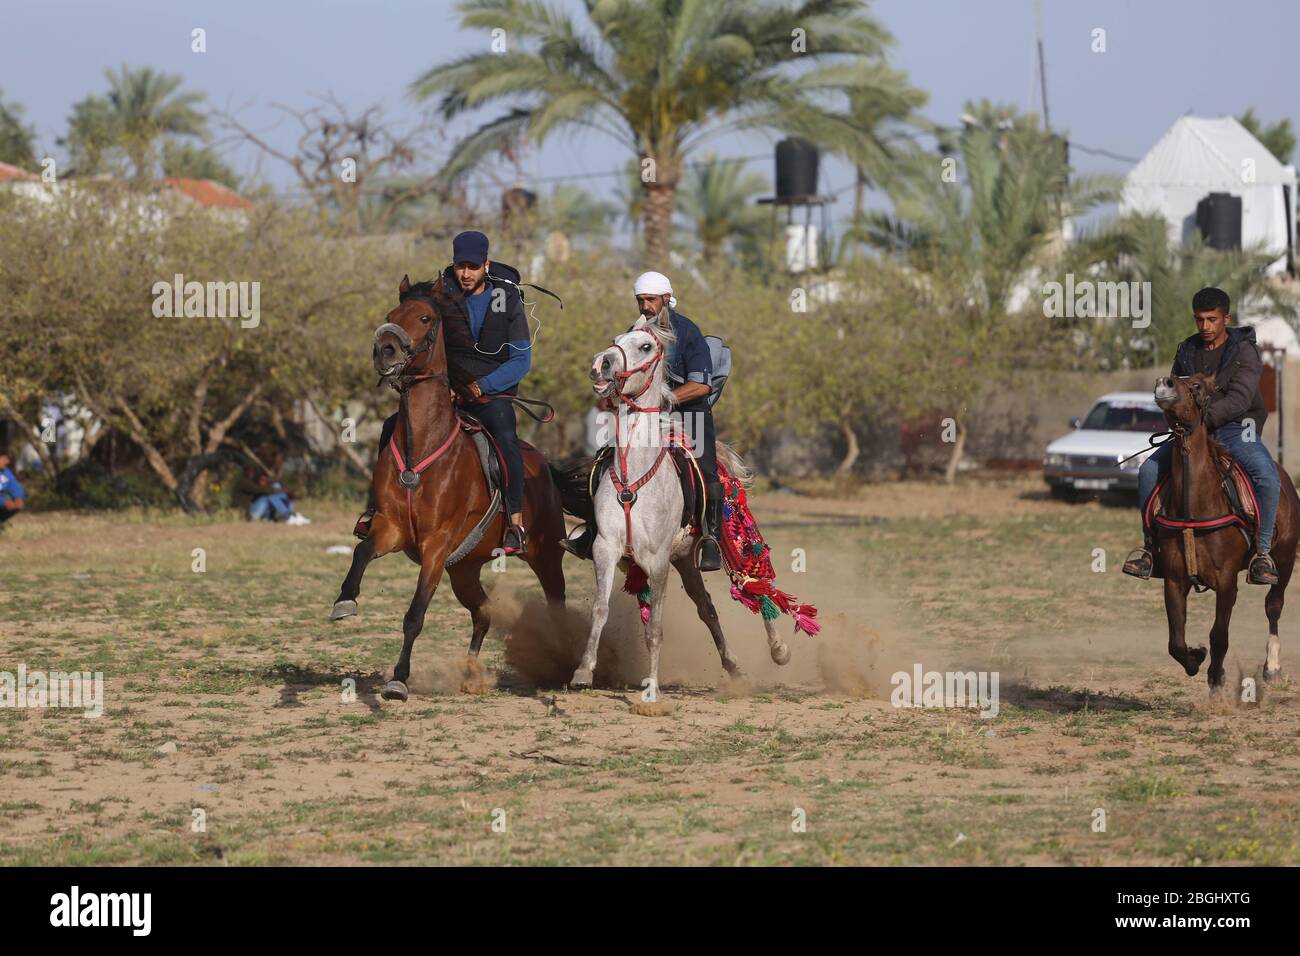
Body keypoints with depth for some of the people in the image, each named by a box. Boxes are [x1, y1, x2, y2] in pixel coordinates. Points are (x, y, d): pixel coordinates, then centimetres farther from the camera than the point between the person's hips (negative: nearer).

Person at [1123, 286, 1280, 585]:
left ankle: (1262, 552, -23)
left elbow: (1240, 398, -20)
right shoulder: (1187, 351, 10)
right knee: (1149, 470, -15)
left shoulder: (1244, 351, -7)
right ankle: (1149, 544, -1)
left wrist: (1204, 417, -34)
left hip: (1236, 429, -4)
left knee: (1267, 476, -32)